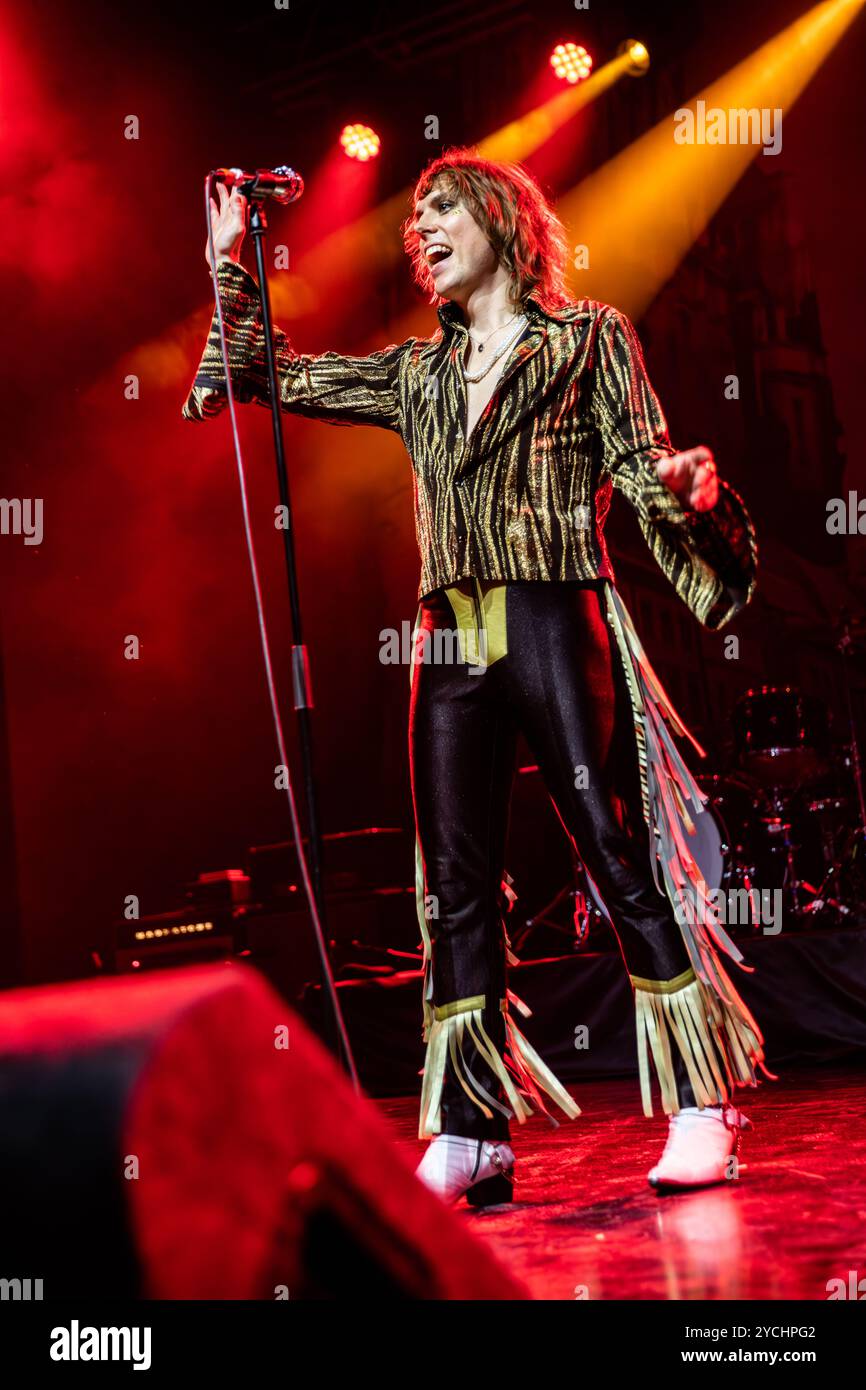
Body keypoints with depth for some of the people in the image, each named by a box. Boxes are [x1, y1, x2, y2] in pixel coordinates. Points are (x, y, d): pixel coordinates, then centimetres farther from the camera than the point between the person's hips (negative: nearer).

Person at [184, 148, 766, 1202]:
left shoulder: (588, 338, 10)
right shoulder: (417, 373, 21)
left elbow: (641, 466, 2)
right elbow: (276, 378, 24)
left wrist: (688, 485, -19)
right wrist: (233, 265, 19)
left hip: (556, 626, -5)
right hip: (451, 642, 5)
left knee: (621, 859, -7)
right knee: (457, 883, 1)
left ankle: (702, 1111, -1)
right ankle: (471, 1134, 5)